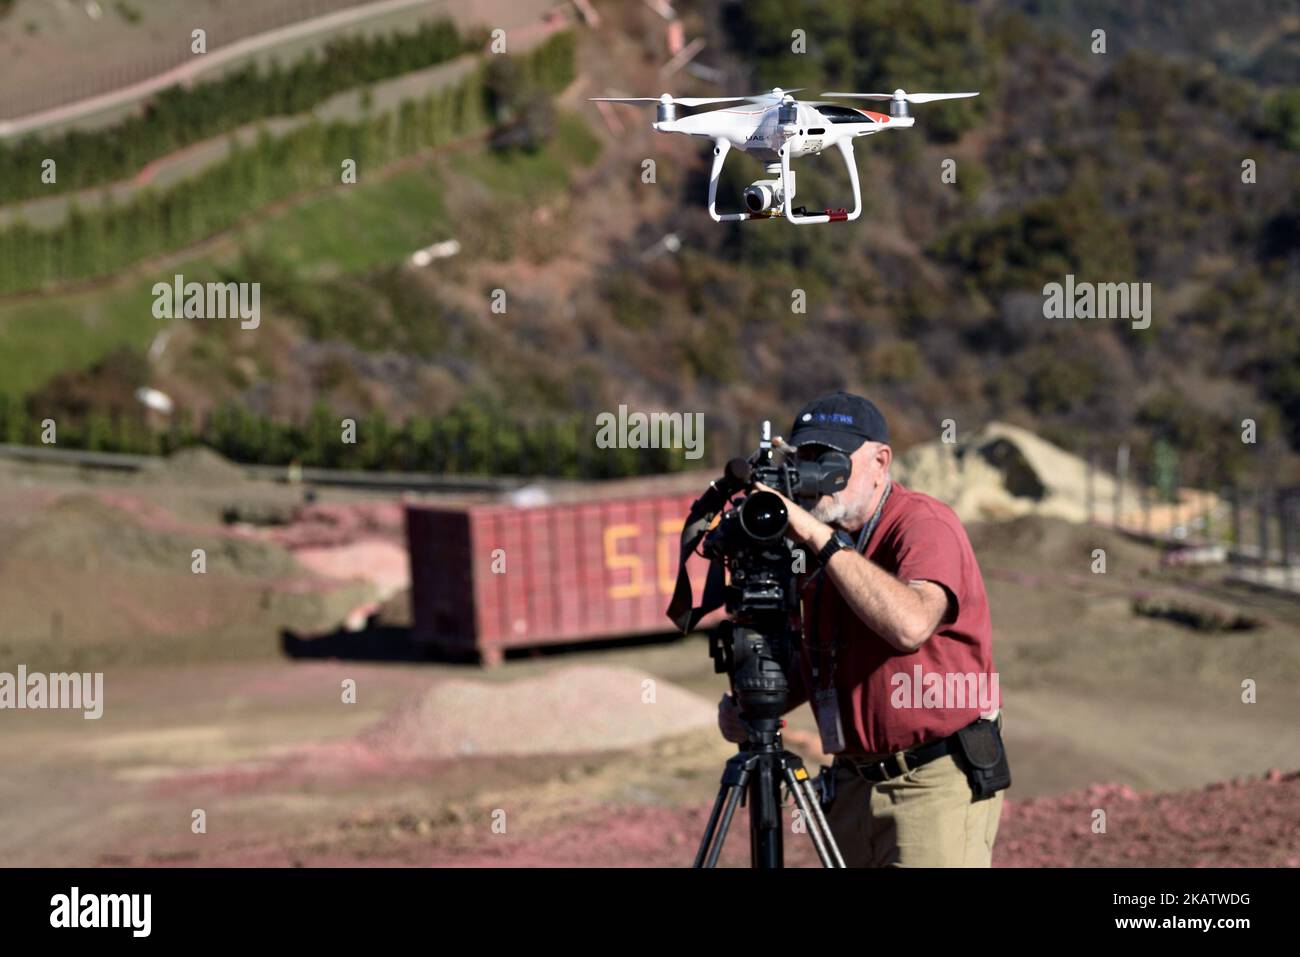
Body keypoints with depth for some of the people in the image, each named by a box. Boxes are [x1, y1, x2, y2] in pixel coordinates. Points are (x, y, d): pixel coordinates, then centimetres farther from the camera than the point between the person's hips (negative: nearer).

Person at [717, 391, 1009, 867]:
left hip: (937, 783, -8)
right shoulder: (820, 542, 12)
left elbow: (911, 625, -33)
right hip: (853, 783, 8)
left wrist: (821, 539, -30)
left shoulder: (925, 524, -13)